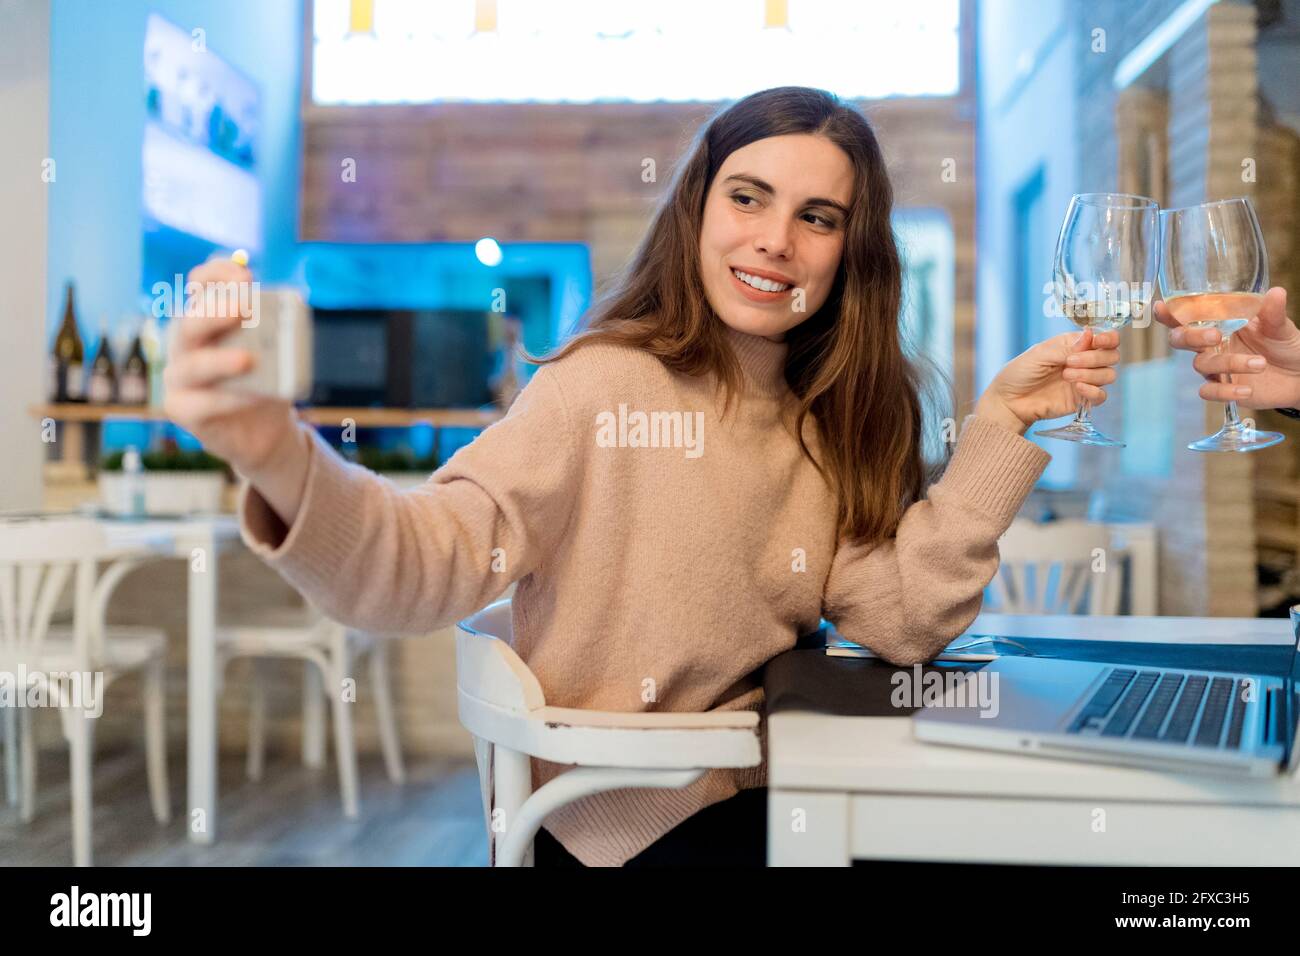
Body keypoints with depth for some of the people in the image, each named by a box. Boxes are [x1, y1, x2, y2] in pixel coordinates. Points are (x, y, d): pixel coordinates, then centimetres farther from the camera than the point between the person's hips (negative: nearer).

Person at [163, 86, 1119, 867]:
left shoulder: (834, 425, 6)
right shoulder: (603, 387, -14)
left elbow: (902, 617, -6)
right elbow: (434, 563, -26)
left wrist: (1003, 422, -10)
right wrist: (280, 460, -45)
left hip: (758, 794, 6)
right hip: (617, 828, -6)